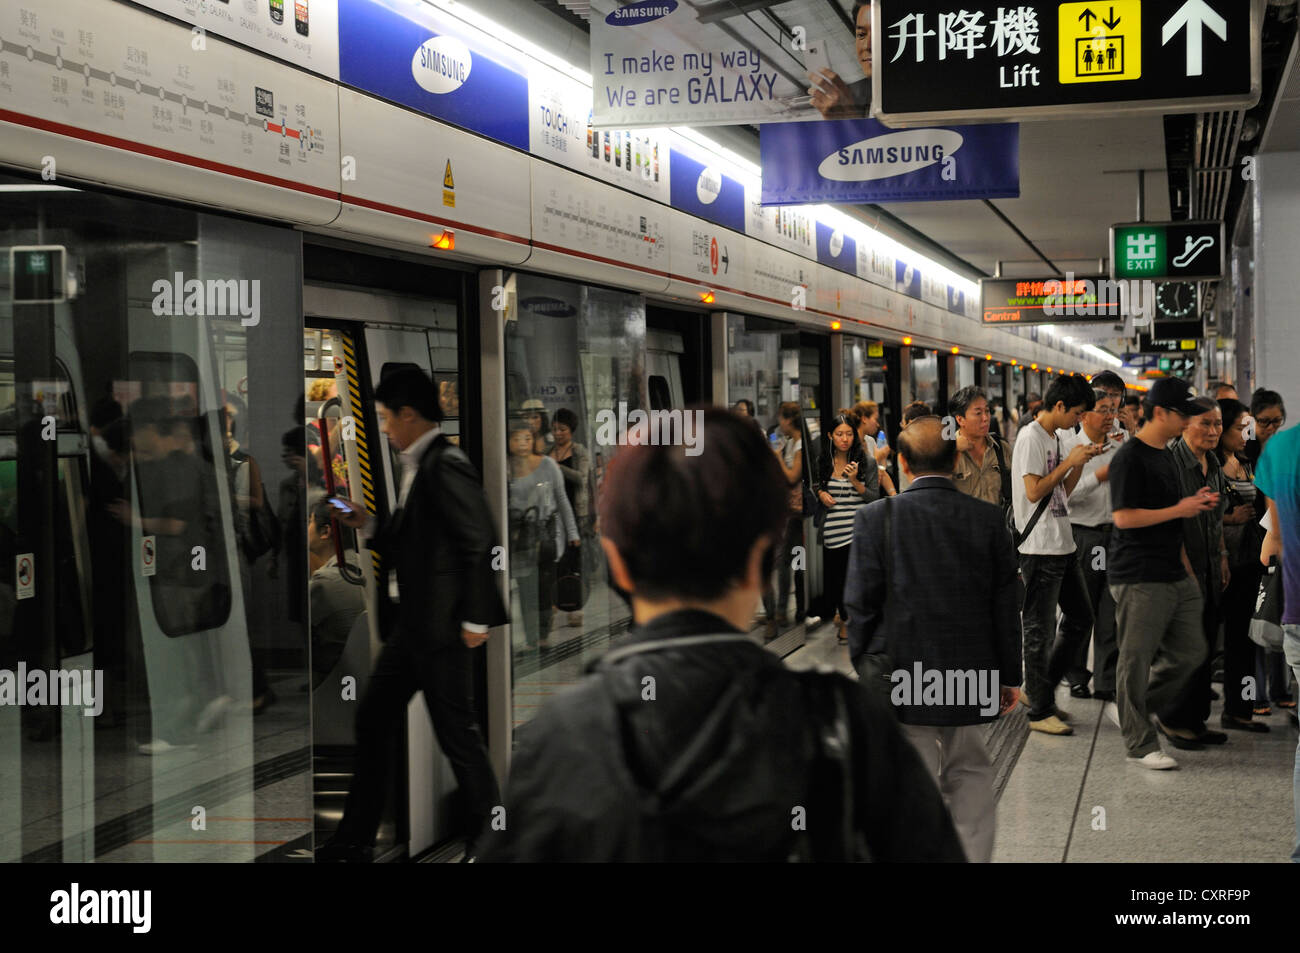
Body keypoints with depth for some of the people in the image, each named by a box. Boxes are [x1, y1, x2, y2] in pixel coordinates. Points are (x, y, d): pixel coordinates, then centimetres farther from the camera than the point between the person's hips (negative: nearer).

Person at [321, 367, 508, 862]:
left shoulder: (446, 466, -17)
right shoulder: (418, 467, 13)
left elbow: (480, 542, -21)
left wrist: (475, 618, -19)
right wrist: (369, 525, 9)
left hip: (441, 626, -10)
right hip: (410, 623, 10)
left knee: (456, 732, 0)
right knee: (372, 722, 15)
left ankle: (487, 836, 14)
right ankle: (355, 839, 25)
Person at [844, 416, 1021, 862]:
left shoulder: (876, 518, -9)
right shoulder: (987, 518, -3)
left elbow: (861, 604, -7)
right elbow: (1005, 605, 2)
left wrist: (862, 667, 5)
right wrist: (1010, 676, 10)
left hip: (902, 675, -2)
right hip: (970, 675, 3)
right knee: (970, 770, 18)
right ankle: (974, 856, 19)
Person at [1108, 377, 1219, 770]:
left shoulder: (1167, 456, 17)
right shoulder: (1130, 458, -12)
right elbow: (1124, 517, -19)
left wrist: (1195, 504, 9)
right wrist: (1179, 509, -14)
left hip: (1174, 575, 9)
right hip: (1139, 578, -9)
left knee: (1190, 652, 10)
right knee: (1137, 659, -2)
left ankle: (1136, 707, 26)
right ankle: (1140, 745, 5)